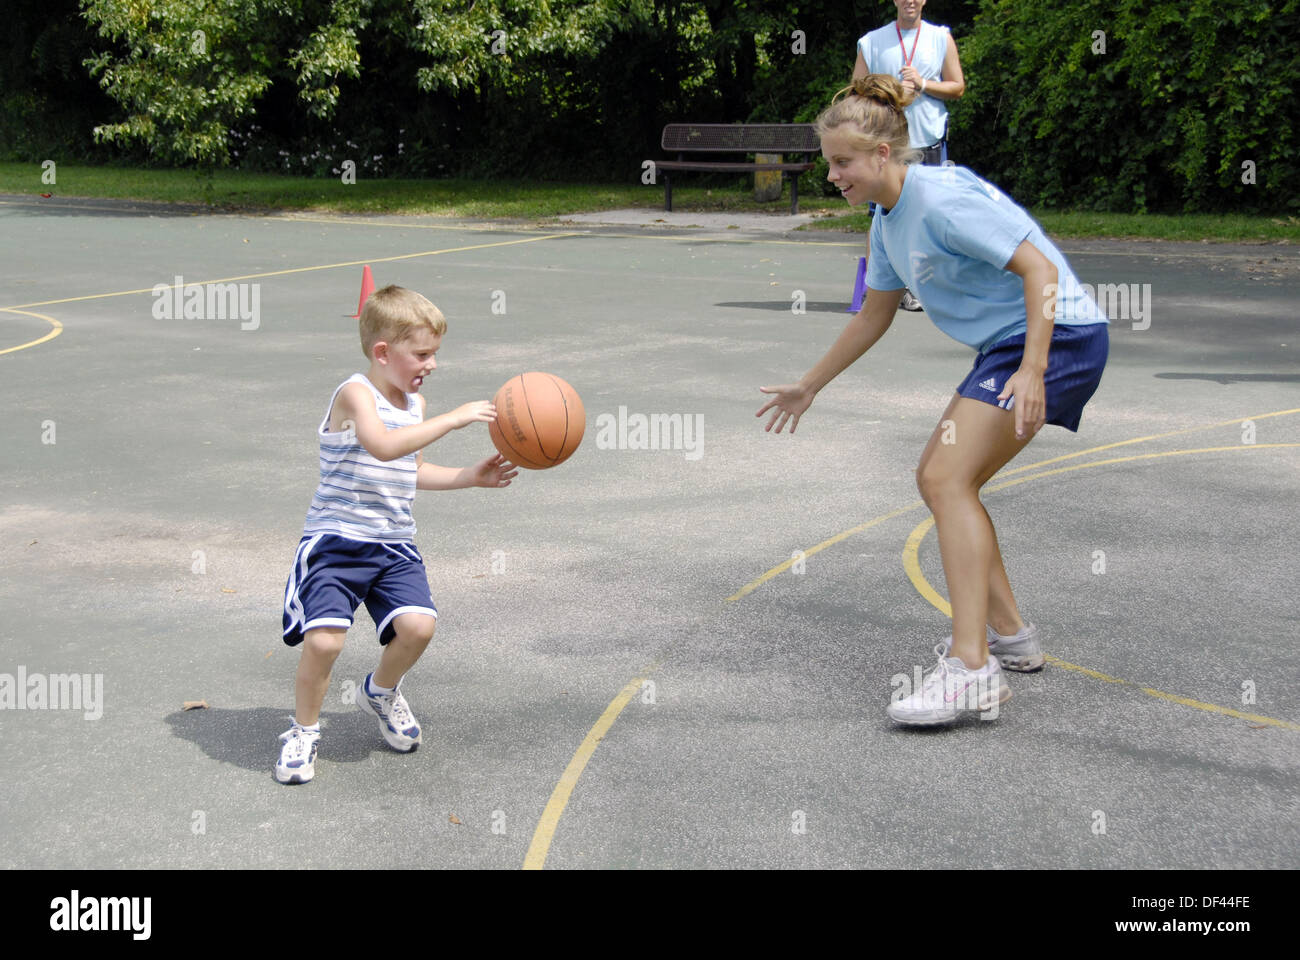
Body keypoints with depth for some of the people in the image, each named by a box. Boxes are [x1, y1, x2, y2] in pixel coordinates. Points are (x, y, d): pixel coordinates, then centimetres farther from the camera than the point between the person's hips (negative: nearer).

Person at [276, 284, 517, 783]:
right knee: (323, 639, -20)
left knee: (417, 625, -15)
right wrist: (453, 418, -31)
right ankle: (304, 731, 7)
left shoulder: (414, 403, 13)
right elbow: (384, 446, -33)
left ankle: (381, 691, 19)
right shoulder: (356, 393, -12)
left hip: (393, 544, 6)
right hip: (336, 541, -6)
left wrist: (470, 476, 16)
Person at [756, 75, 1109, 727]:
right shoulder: (888, 221, 12)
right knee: (943, 481, 12)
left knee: (945, 478, -19)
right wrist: (810, 386, 29)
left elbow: (1040, 269, -22)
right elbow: (874, 316, 25)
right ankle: (1008, 634, 22)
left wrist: (1032, 371, -31)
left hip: (1057, 334, -10)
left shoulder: (942, 199, -19)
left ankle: (971, 669, -23)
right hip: (1008, 345, 10)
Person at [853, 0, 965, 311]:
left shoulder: (941, 38, 10)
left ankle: (910, 287, 8)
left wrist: (922, 84, -9)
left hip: (929, 142, 1)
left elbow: (957, 87, 7)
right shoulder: (872, 42, 8)